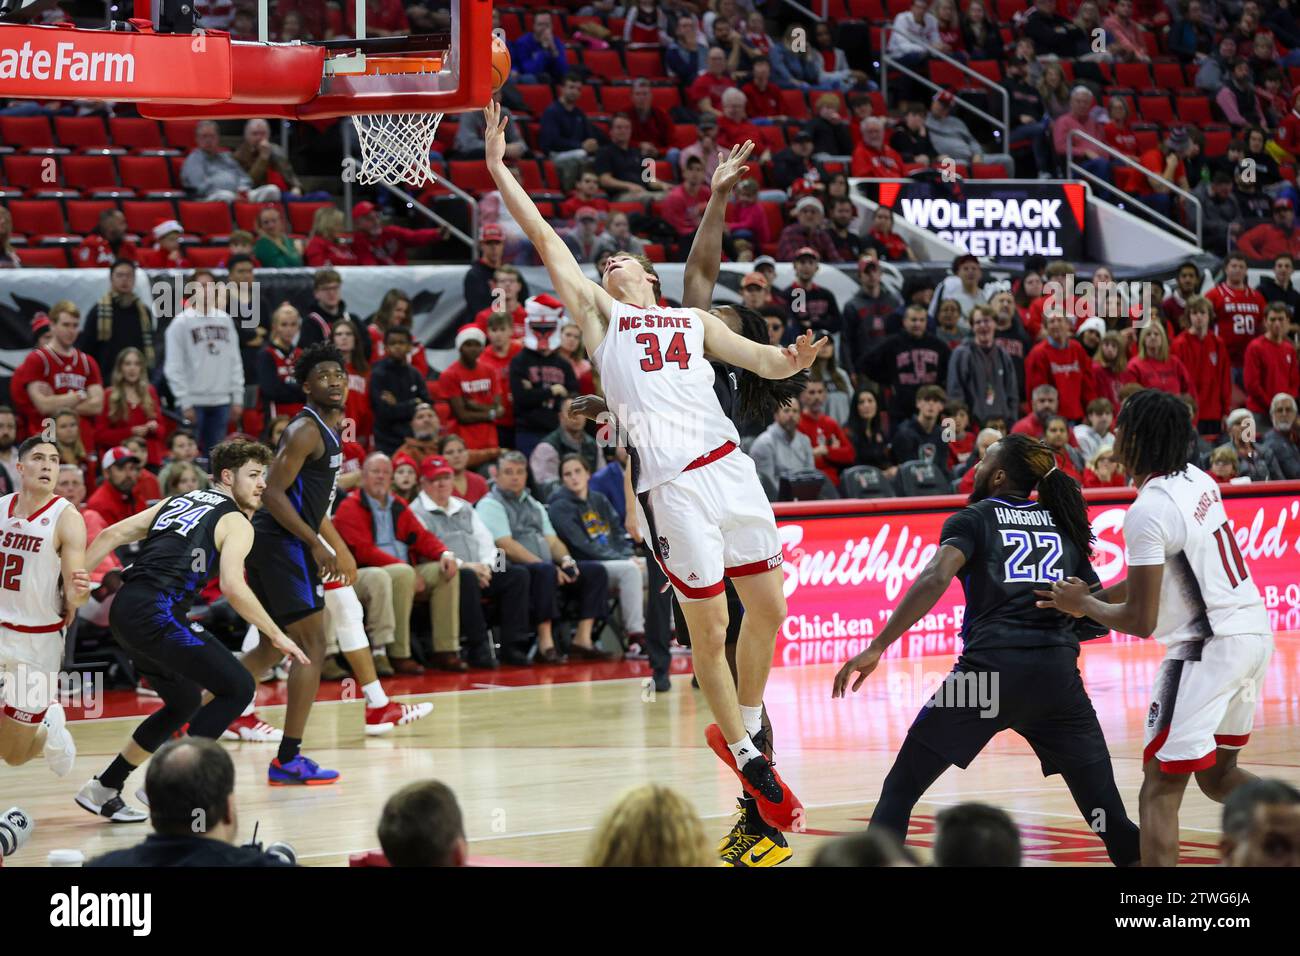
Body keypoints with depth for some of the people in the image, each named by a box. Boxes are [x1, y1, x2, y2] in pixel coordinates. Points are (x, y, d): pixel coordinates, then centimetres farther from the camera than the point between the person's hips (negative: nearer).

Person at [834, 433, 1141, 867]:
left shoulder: (974, 519, 9)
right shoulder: (1064, 524, 20)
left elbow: (935, 579, -11)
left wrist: (877, 647, -14)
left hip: (991, 667, -3)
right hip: (1058, 675, 3)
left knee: (899, 791, 8)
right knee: (1106, 812, 9)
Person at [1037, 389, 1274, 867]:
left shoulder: (1147, 512, -18)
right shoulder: (1198, 481, 8)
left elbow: (1140, 621, -16)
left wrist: (1083, 604, 0)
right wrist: (1097, 595, 18)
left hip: (1210, 646, -9)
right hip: (1255, 630, 9)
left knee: (1160, 787, -5)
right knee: (1217, 774, 22)